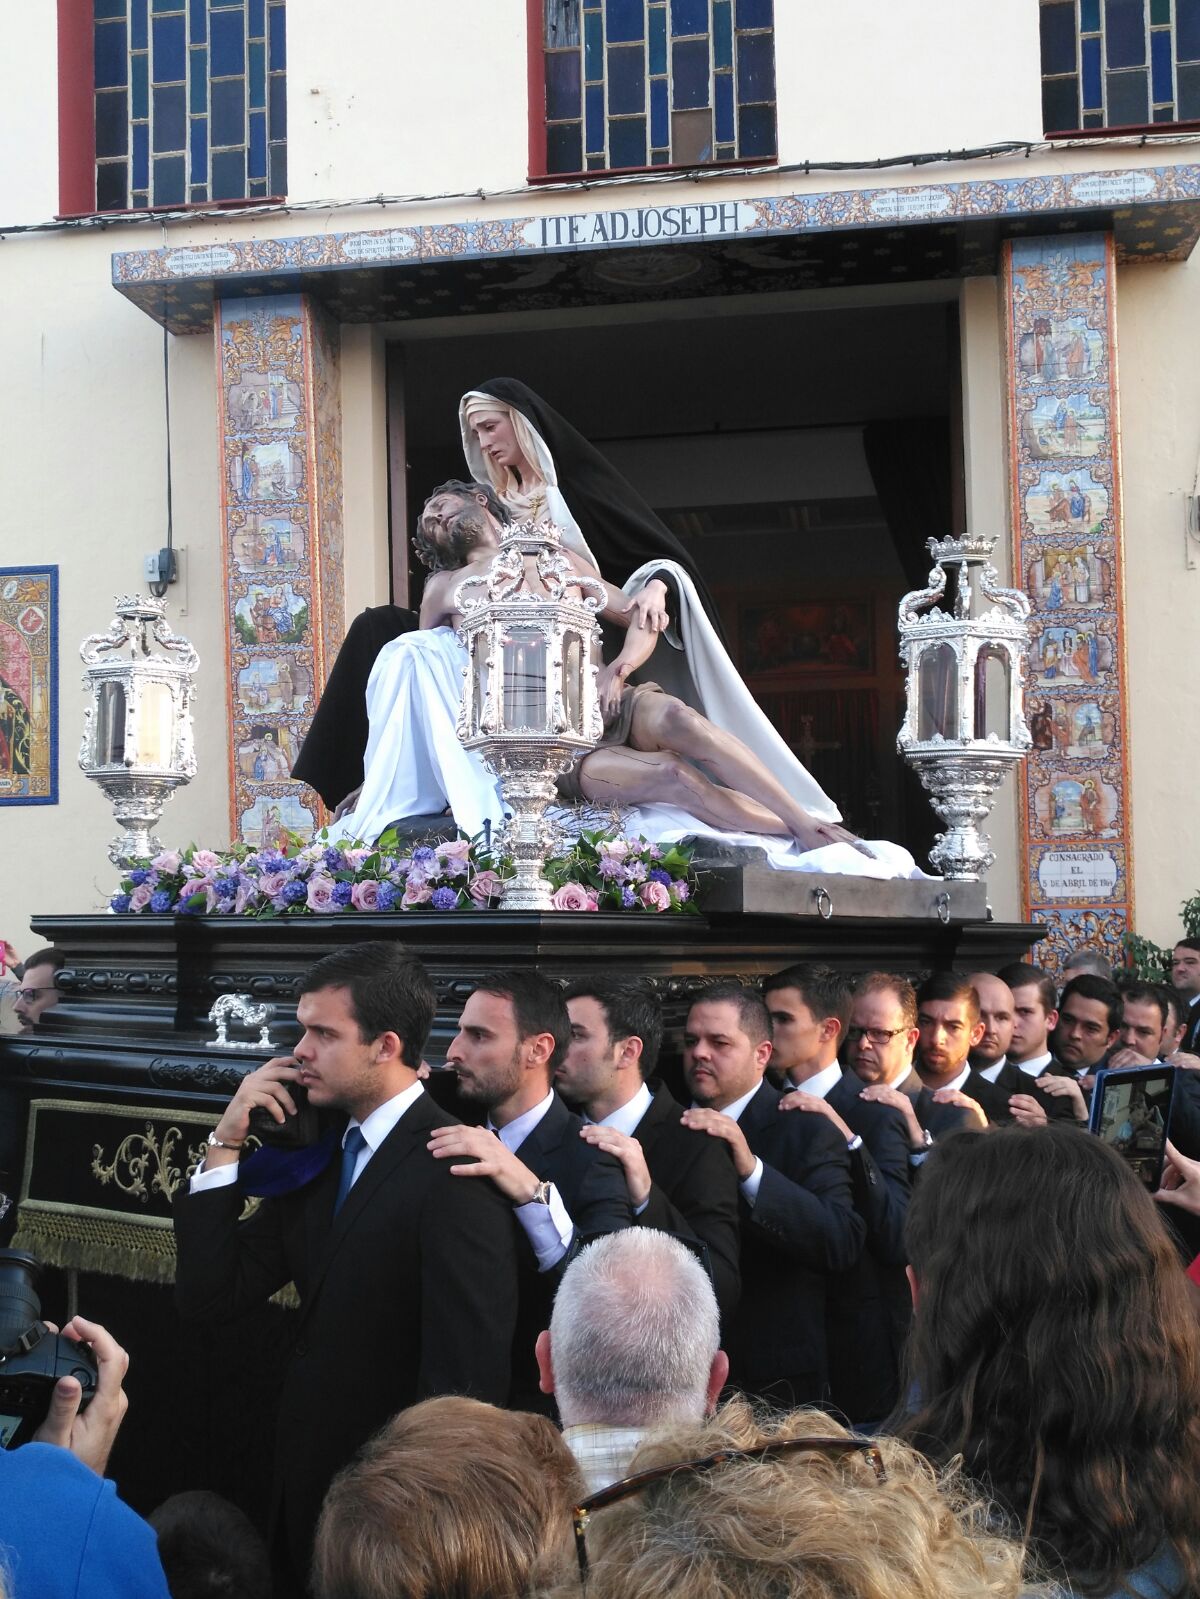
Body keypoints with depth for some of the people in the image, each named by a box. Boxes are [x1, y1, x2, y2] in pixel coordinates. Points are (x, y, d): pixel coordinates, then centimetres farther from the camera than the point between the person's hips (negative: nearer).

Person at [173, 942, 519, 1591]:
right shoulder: (318, 1155, 4)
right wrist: (226, 1143, -6)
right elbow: (209, 1298, 1)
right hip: (306, 1484, 7)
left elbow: (468, 1381, -24)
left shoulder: (453, 1170, -21)